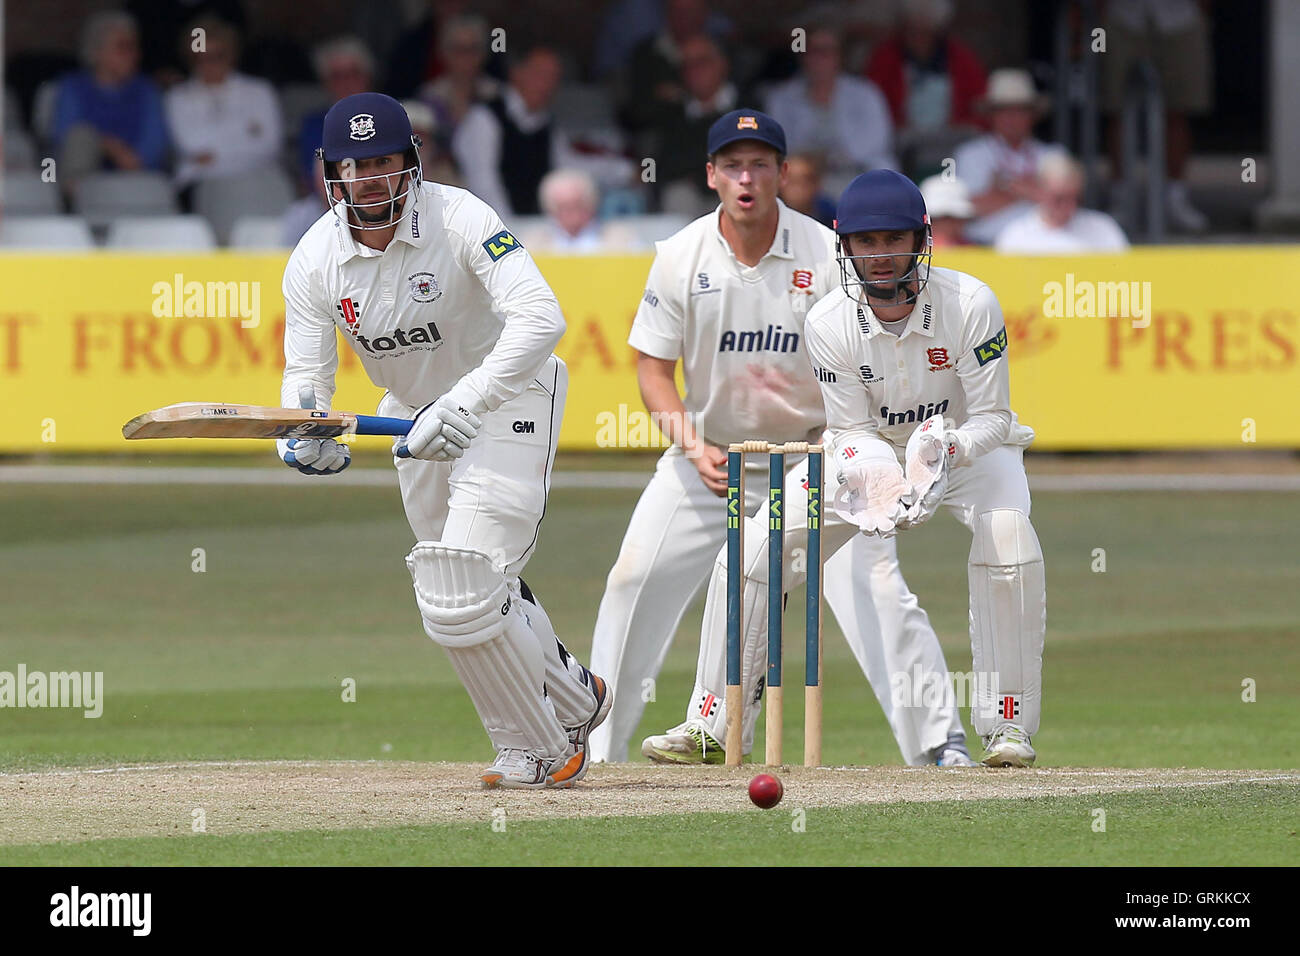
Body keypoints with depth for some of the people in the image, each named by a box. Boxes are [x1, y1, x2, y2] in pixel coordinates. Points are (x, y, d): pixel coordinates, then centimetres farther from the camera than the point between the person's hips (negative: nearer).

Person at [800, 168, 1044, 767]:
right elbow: (851, 430, -14)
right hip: (870, 450, 2)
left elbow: (991, 417, -21)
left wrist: (947, 450, -43)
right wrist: (874, 475, -37)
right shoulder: (828, 324, -20)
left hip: (970, 445, -2)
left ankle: (1008, 723, -22)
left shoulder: (971, 304, -25)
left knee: (1006, 532, -33)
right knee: (758, 550, -11)